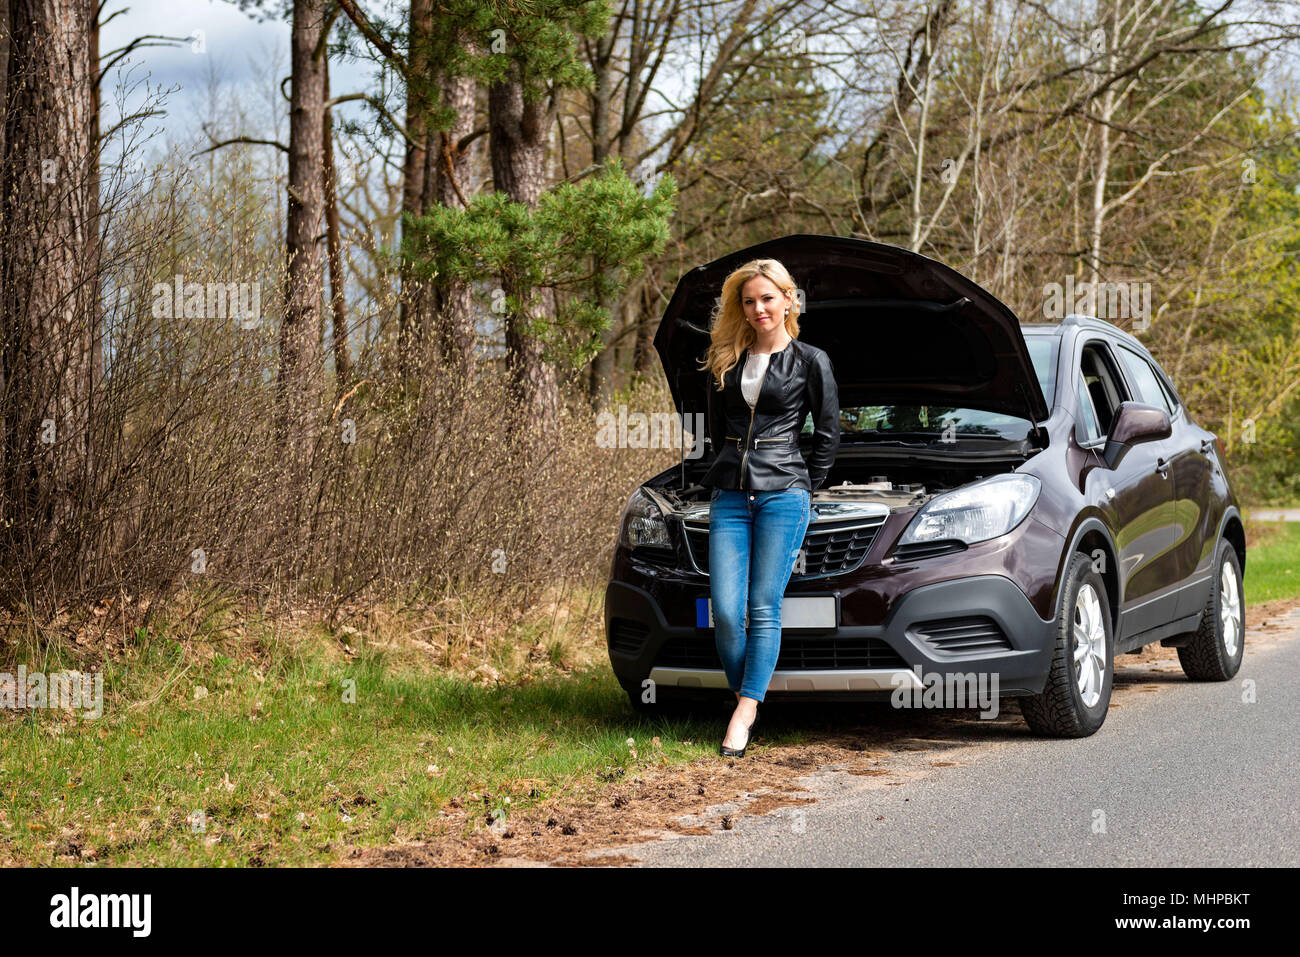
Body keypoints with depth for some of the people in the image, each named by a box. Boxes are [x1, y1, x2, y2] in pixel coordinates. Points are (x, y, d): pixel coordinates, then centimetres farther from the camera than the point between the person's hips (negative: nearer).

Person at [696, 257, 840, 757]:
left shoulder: (810, 361, 3)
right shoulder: (727, 360, 13)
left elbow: (828, 434, 7)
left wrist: (803, 490, 6)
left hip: (783, 495, -3)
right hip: (729, 497, 4)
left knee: (764, 608, -5)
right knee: (725, 611, -6)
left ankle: (744, 714, -6)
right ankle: (743, 695, 8)